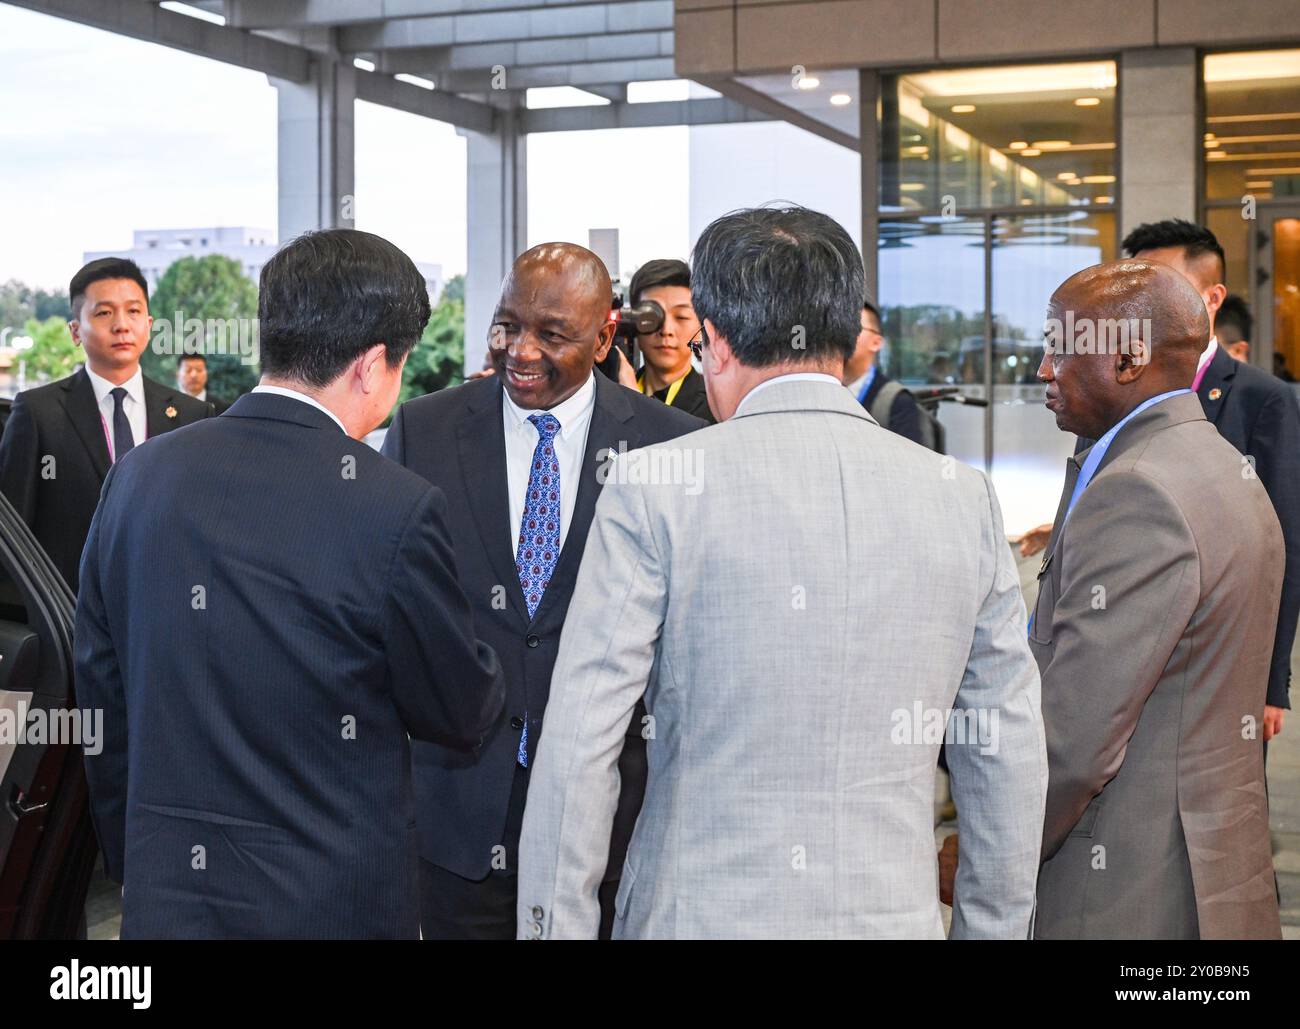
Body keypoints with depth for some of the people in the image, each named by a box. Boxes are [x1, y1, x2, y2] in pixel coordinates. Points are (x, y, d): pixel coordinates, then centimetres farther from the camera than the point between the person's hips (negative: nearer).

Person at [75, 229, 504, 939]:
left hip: (164, 898, 5)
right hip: (334, 903, -4)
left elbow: (102, 699, 6)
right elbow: (462, 718, -7)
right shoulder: (395, 509, -18)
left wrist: (134, 871, 17)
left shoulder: (136, 476, -3)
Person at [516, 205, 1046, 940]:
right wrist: (993, 925, 13)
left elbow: (578, 749, -10)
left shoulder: (653, 490, -9)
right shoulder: (966, 499, 0)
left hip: (698, 911, -2)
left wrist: (555, 926, -2)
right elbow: (1011, 757, 3)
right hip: (894, 912, 3)